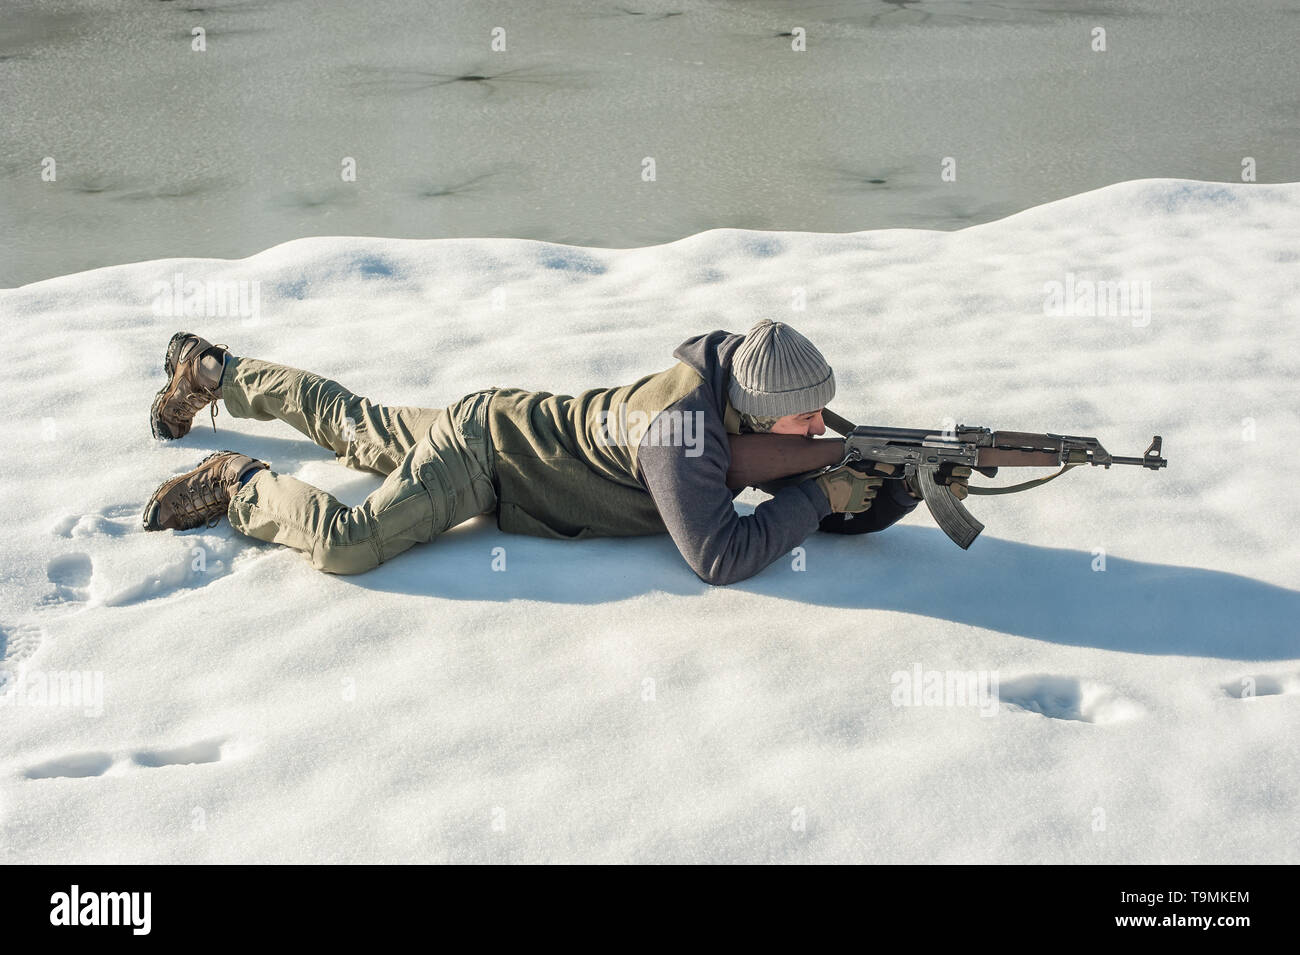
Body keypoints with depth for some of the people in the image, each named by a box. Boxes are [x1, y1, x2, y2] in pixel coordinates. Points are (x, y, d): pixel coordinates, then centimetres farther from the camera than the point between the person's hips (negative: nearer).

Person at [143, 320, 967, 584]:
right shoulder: (682, 424, -37)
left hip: (511, 420, 8)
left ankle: (211, 369, 46)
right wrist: (816, 495, -31)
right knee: (348, 542, -25)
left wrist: (904, 487, -19)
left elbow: (835, 512, 0)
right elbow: (718, 559, -41)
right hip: (487, 448, -8)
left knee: (356, 427, 27)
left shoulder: (732, 391, -11)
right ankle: (241, 487, 2)